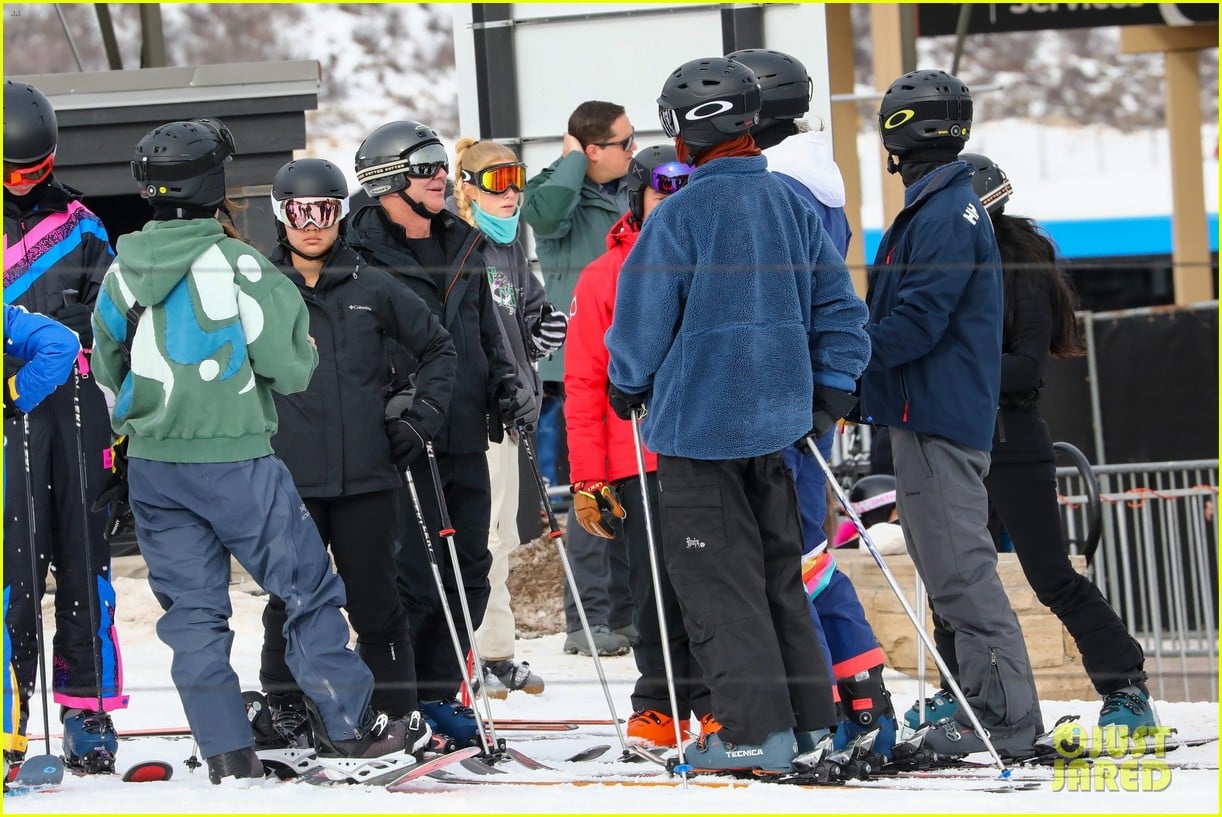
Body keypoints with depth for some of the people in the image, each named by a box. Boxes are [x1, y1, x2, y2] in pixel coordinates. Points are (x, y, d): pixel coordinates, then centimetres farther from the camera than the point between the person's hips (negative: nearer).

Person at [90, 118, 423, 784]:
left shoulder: (123, 272, 4)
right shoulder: (235, 264, -14)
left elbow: (106, 367, 15)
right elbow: (288, 366, -13)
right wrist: (304, 355, 9)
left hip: (151, 465, 5)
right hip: (233, 457, -5)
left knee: (192, 609, 9)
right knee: (307, 587, 7)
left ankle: (226, 751, 6)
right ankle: (347, 724, 11)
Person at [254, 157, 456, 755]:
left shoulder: (371, 288, 7)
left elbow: (437, 347, 17)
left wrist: (421, 416, 7)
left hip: (365, 474, 1)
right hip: (289, 477, -1)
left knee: (375, 601, 4)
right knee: (293, 602, 0)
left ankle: (396, 713, 14)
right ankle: (286, 713, 13)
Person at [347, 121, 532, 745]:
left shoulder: (463, 249, 16)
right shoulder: (361, 255, -6)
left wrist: (506, 386, 11)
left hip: (466, 436, 7)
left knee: (467, 572, 7)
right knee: (413, 574, -9)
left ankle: (438, 694, 17)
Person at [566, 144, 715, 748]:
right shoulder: (604, 278, 4)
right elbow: (584, 383, 3)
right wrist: (588, 477, -4)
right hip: (640, 463, -1)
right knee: (655, 588, 2)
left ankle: (717, 700, 10)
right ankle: (660, 703, 12)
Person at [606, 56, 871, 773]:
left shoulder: (680, 216, -15)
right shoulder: (792, 204, 4)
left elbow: (643, 326, -9)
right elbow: (839, 310, 9)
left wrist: (629, 389, 9)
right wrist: (828, 397, 16)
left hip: (698, 423, -6)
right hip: (776, 421, 6)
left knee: (719, 580, 0)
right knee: (779, 571, 16)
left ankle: (757, 730, -3)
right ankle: (810, 719, 16)